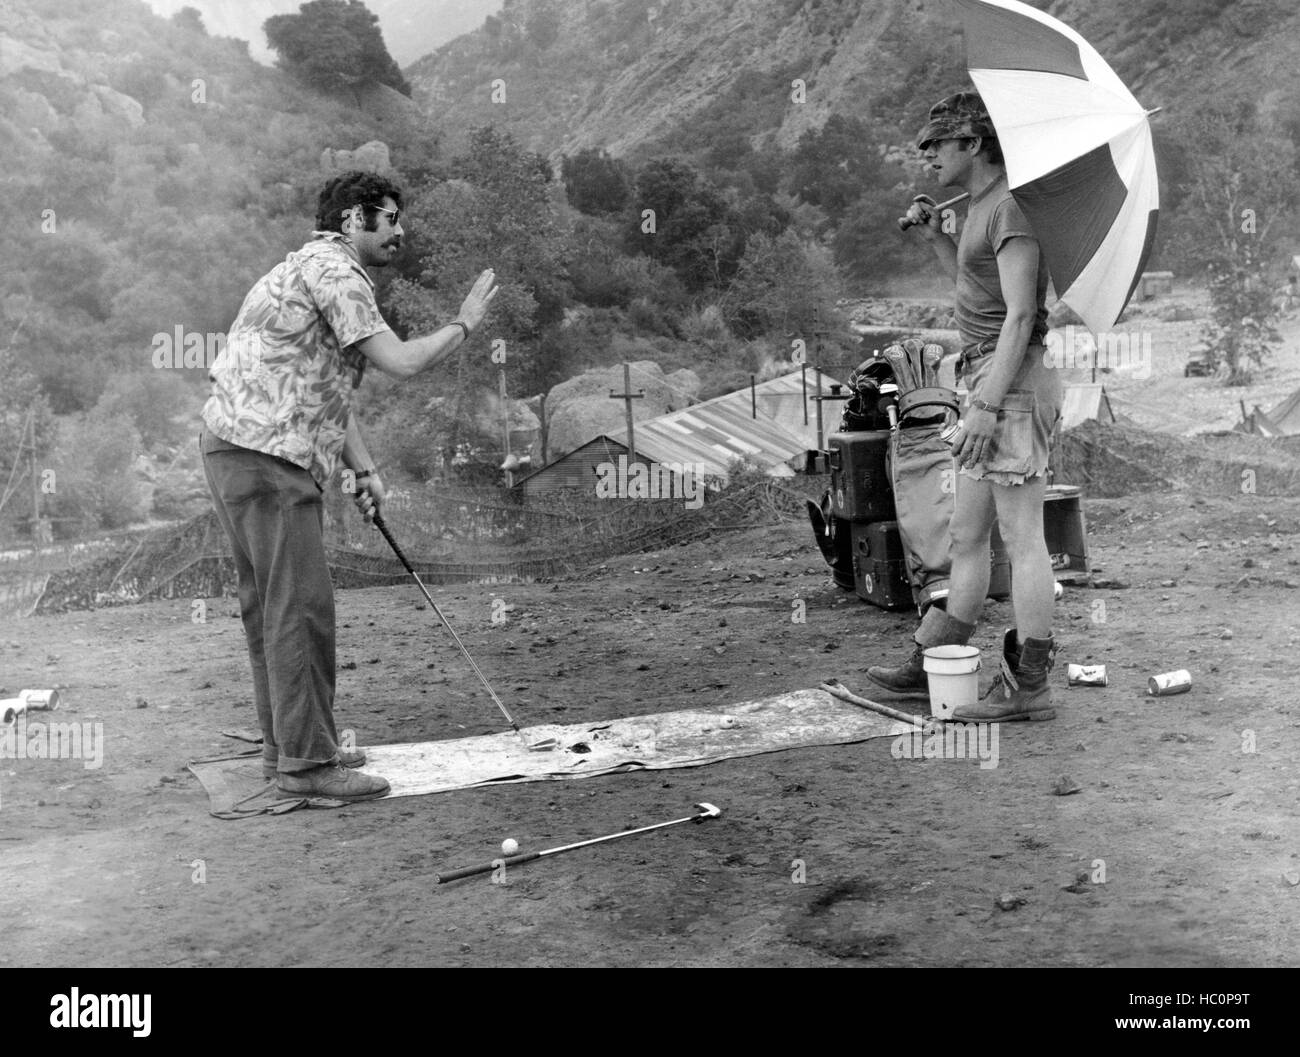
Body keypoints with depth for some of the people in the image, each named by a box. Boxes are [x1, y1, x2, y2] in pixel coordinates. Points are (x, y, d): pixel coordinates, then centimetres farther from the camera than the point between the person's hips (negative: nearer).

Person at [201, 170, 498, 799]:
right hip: (264, 455, -11)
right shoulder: (333, 270, -9)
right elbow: (401, 362, -16)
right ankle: (305, 763, -4)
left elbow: (330, 391, 25)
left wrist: (363, 468, 18)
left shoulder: (317, 269, 25)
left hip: (242, 449, 11)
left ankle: (286, 746, 23)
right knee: (300, 606, -9)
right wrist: (465, 324, 0)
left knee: (271, 605, 14)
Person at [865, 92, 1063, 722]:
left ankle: (1028, 687, -4)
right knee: (967, 535, 13)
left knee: (1021, 538, -8)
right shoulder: (978, 205, 18)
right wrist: (934, 235, 17)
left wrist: (986, 403, -23)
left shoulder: (1010, 208, -12)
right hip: (987, 378, 10)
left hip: (1014, 379, -10)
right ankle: (930, 666, 21)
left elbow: (1020, 315, -19)